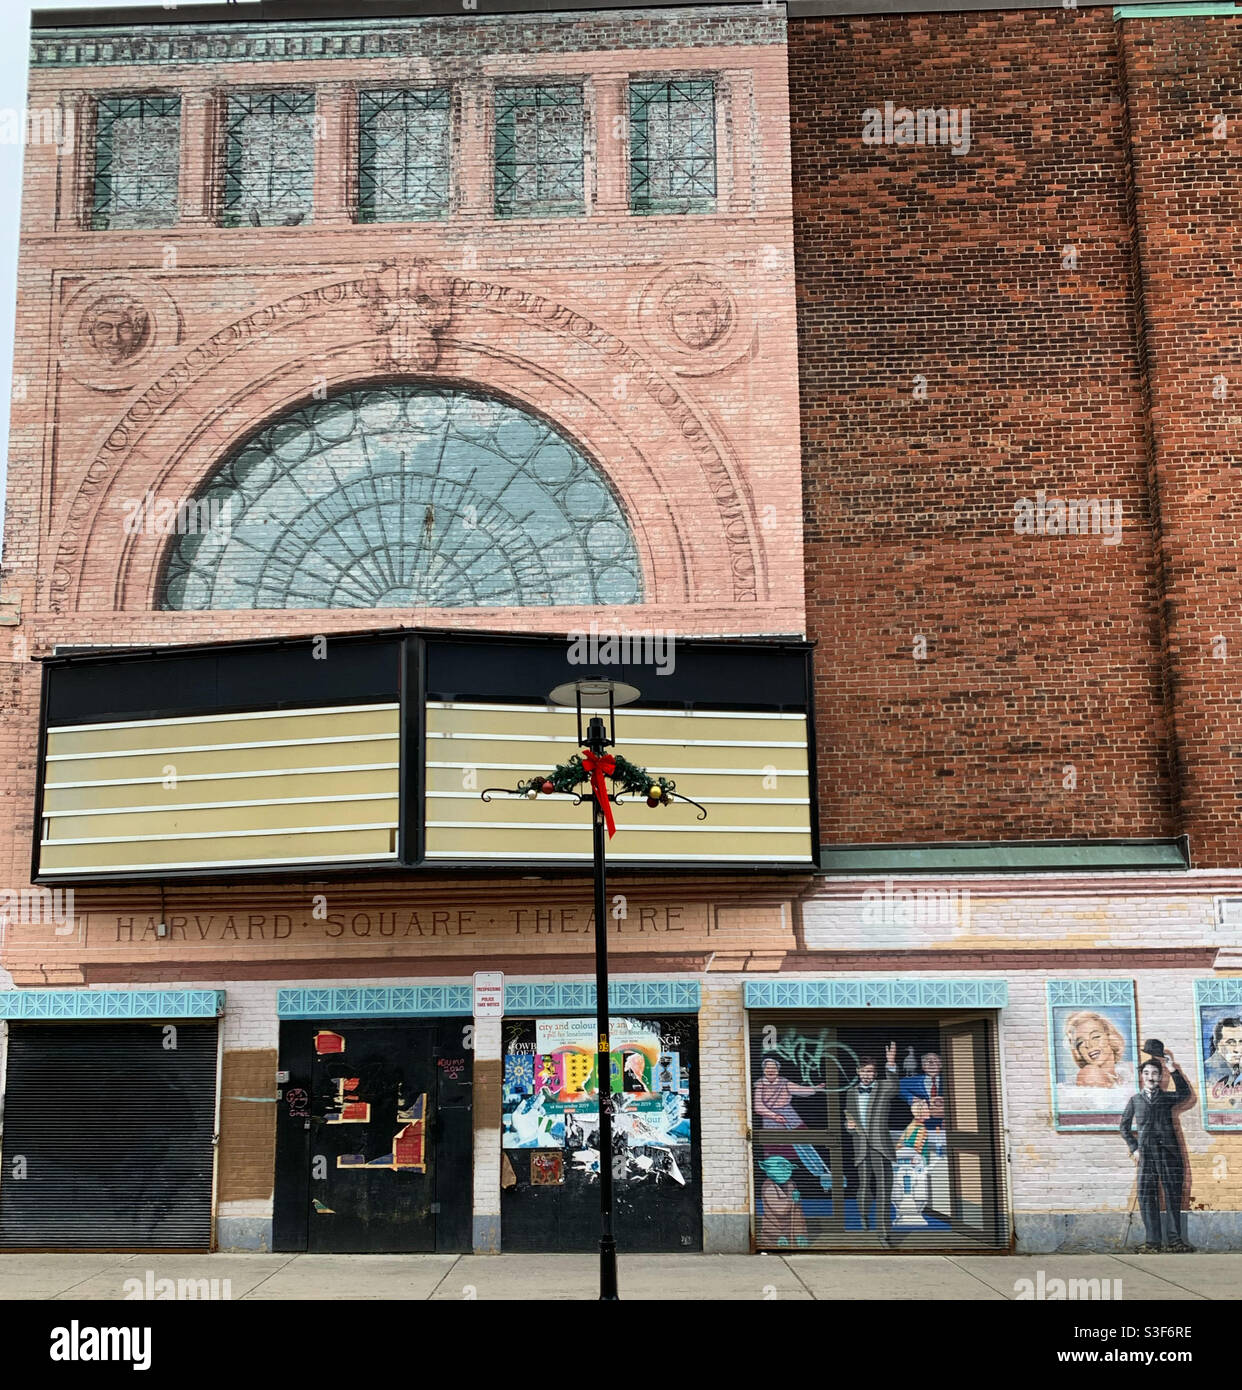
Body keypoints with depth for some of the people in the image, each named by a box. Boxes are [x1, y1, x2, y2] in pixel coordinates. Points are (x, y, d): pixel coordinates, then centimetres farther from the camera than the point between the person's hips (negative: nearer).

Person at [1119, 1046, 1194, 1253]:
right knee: (1146, 1196, -3)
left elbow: (1184, 1093, -12)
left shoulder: (1167, 1097, 10)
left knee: (1173, 1195, 0)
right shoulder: (1135, 1100, 13)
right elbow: (1125, 1127, 17)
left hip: (1169, 1152, -1)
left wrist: (1173, 1069, -20)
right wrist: (1134, 1148, 5)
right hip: (1146, 1154, 1)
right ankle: (1153, 1240, 1)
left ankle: (1176, 1238, 8)